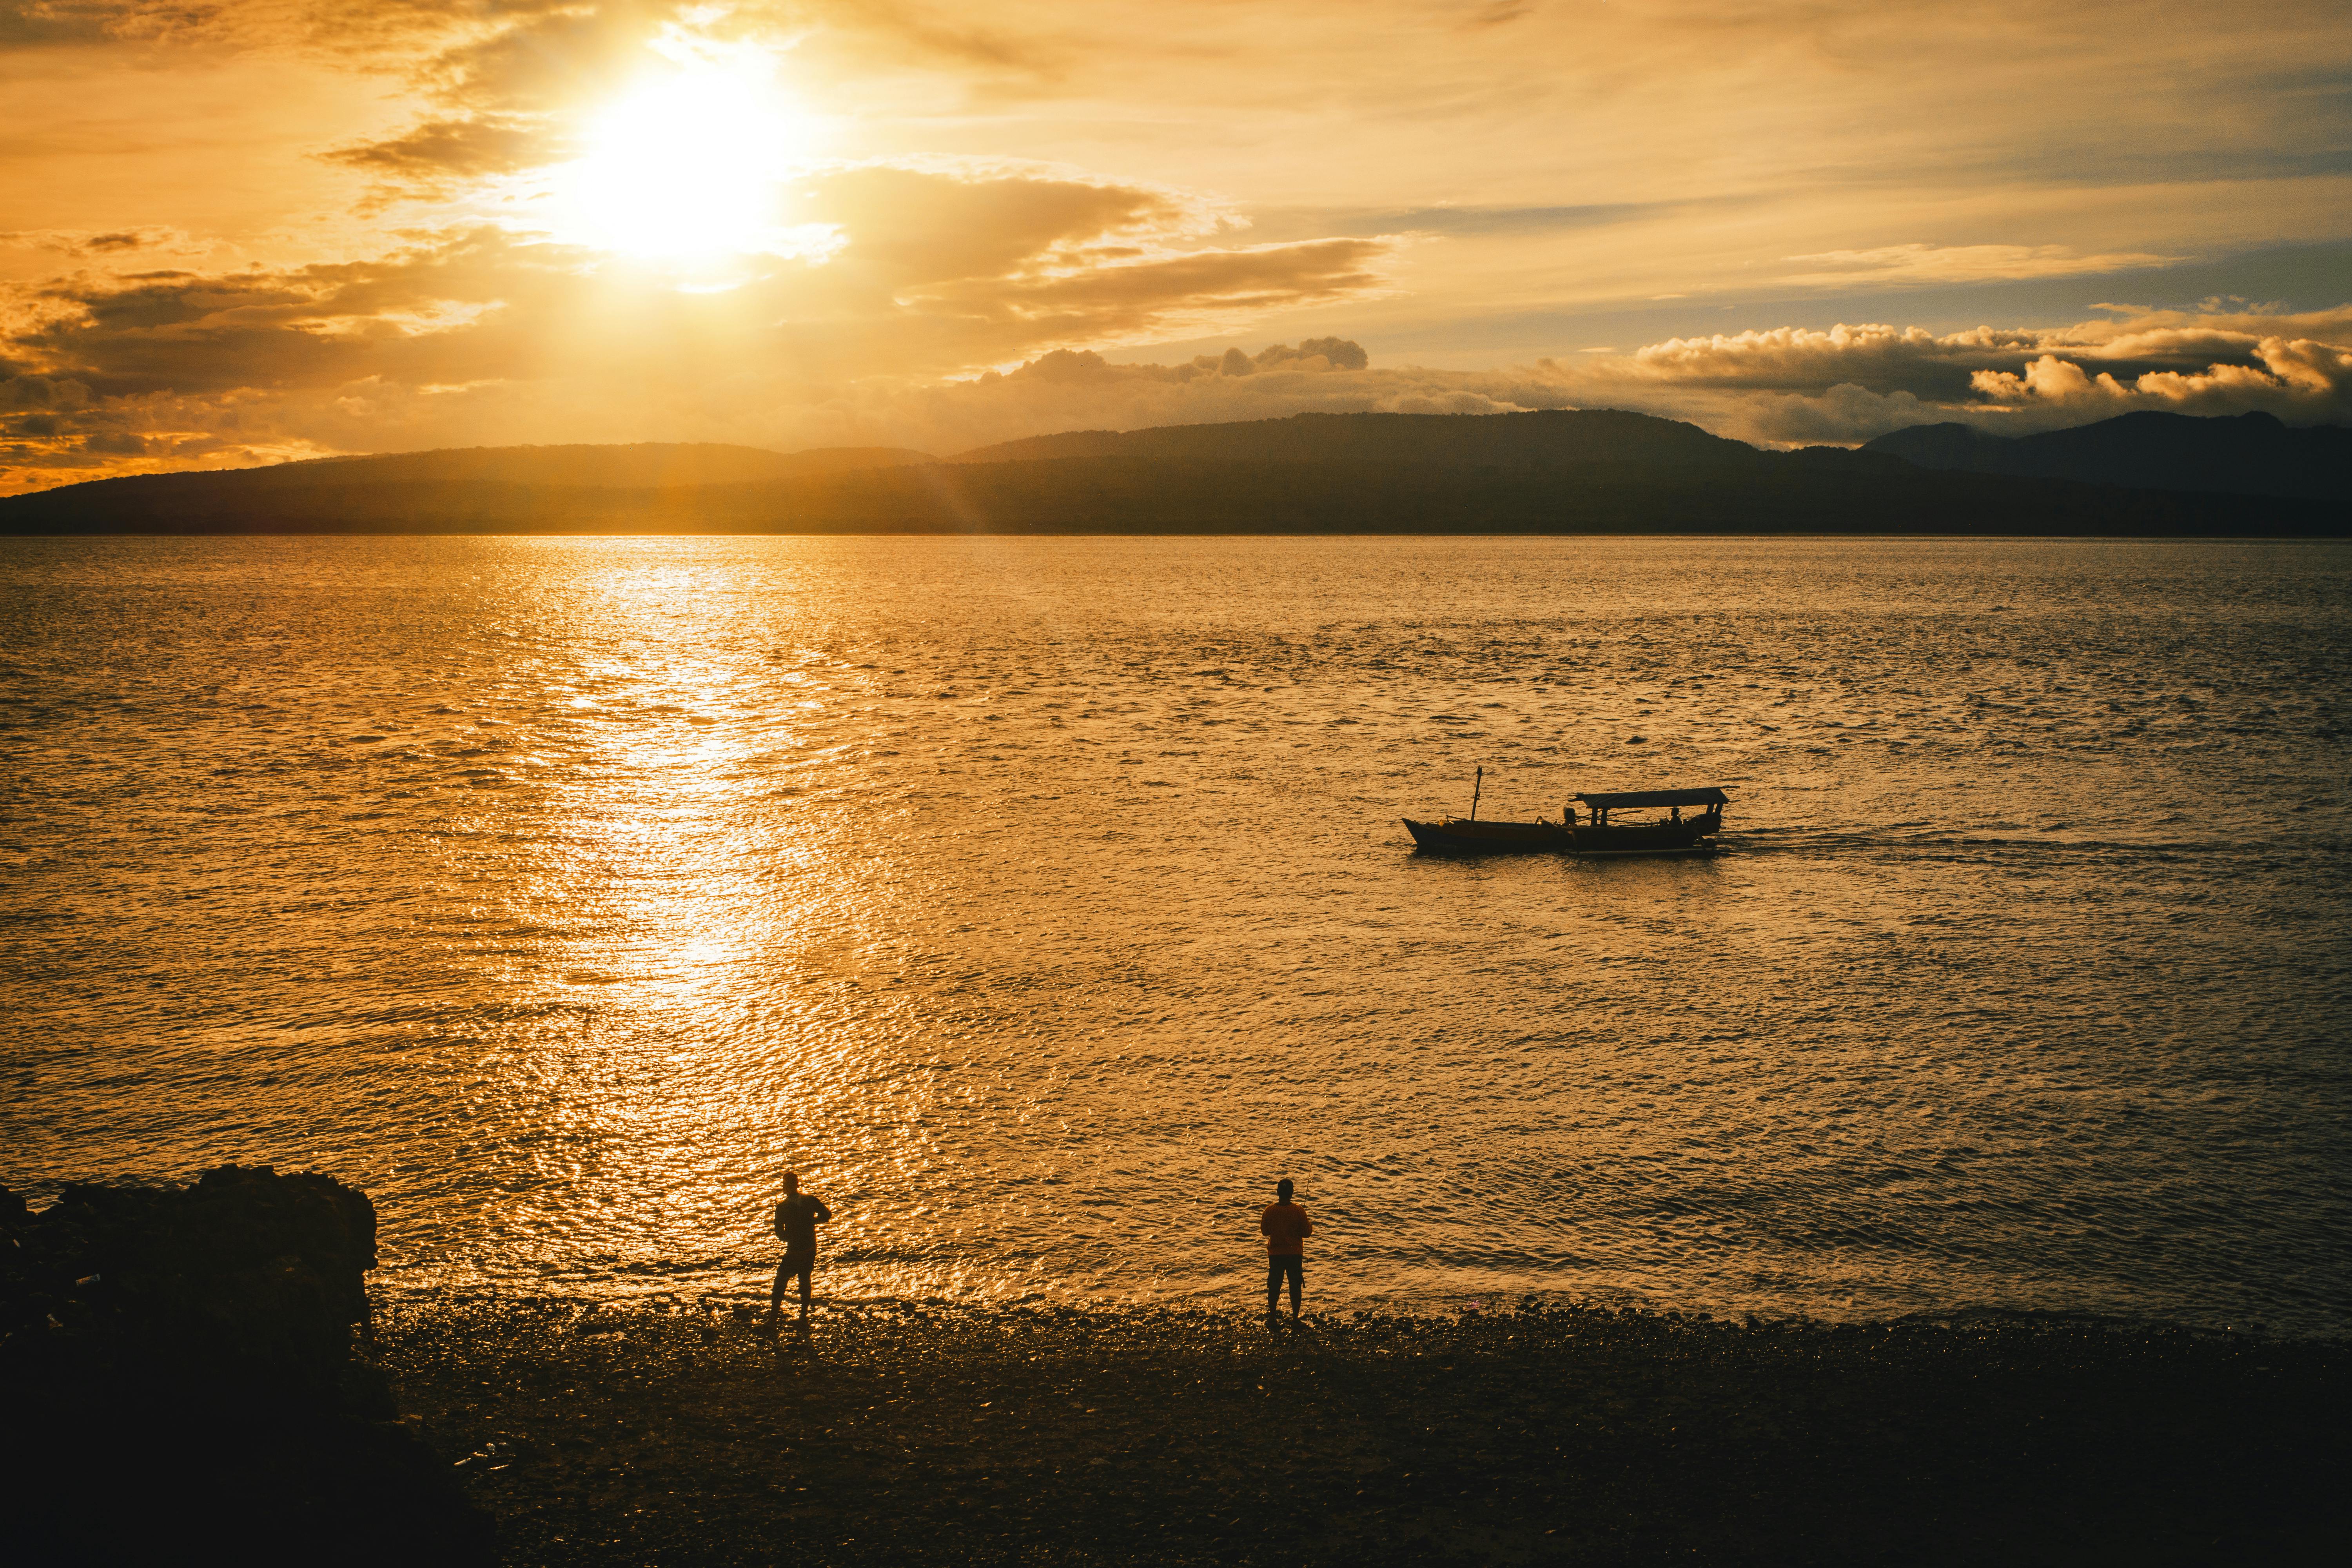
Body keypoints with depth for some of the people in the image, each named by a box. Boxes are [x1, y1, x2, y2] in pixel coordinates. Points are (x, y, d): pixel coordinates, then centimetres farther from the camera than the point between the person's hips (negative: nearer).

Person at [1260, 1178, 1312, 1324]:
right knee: (1295, 1285, 9)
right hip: (1295, 1254, -1)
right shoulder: (1299, 1211, -13)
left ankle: (1272, 1316, 14)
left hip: (1275, 1253, 1)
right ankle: (1295, 1316, 10)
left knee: (1274, 1285, 11)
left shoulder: (1270, 1210, -10)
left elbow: (1264, 1231, 1)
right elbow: (1306, 1233, -8)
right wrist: (1310, 1225, 13)